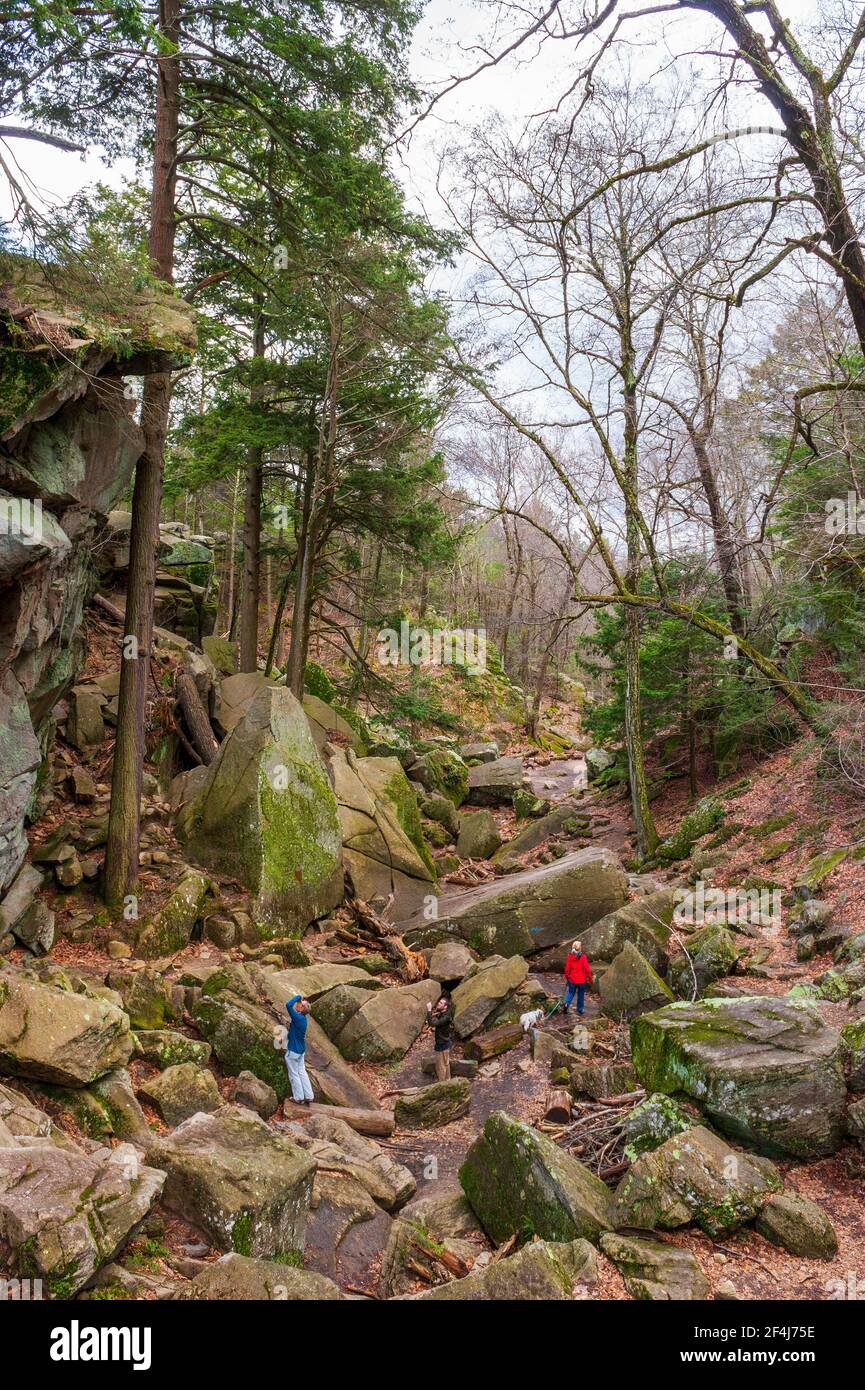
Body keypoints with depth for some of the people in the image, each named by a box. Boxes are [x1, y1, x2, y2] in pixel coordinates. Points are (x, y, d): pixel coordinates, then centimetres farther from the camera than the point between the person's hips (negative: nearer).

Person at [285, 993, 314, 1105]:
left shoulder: (298, 1017, -24)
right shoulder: (303, 1019, 1)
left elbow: (288, 1005, -31)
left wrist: (298, 996, -22)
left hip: (293, 1051, -8)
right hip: (301, 1050, 8)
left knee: (294, 1075, 6)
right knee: (302, 1073, 15)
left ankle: (299, 1098, 15)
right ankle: (308, 1097, 18)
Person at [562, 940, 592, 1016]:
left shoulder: (570, 956, -7)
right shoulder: (583, 957, -15)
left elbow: (567, 969, -2)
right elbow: (587, 969, -13)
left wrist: (566, 978, 13)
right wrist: (590, 978, 0)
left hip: (572, 979, 2)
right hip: (581, 979, -2)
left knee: (571, 992, 16)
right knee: (581, 995, 14)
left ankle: (566, 1004, -7)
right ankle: (580, 1010, 22)